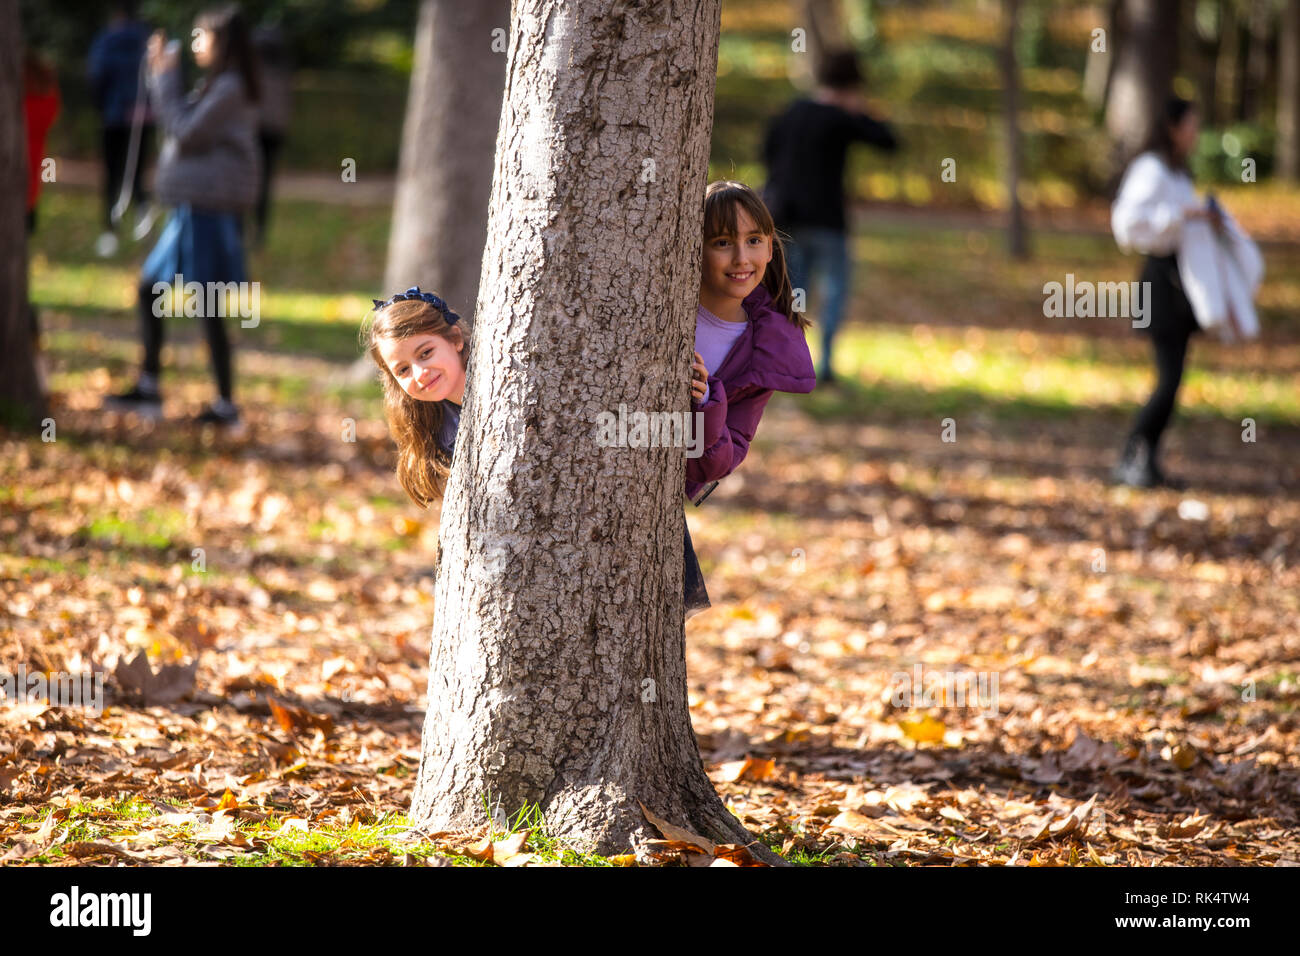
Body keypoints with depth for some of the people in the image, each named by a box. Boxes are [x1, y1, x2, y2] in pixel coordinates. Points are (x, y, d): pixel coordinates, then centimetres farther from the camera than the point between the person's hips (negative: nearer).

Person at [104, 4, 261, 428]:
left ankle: (226, 404, 1)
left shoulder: (230, 88, -15)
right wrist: (159, 74, 13)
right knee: (150, 287, 14)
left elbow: (185, 131, -20)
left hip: (212, 208, -11)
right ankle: (148, 388, 20)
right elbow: (179, 125, 20)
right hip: (193, 206, 11)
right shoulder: (216, 85, 16)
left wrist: (166, 78, -12)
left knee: (208, 307, -6)